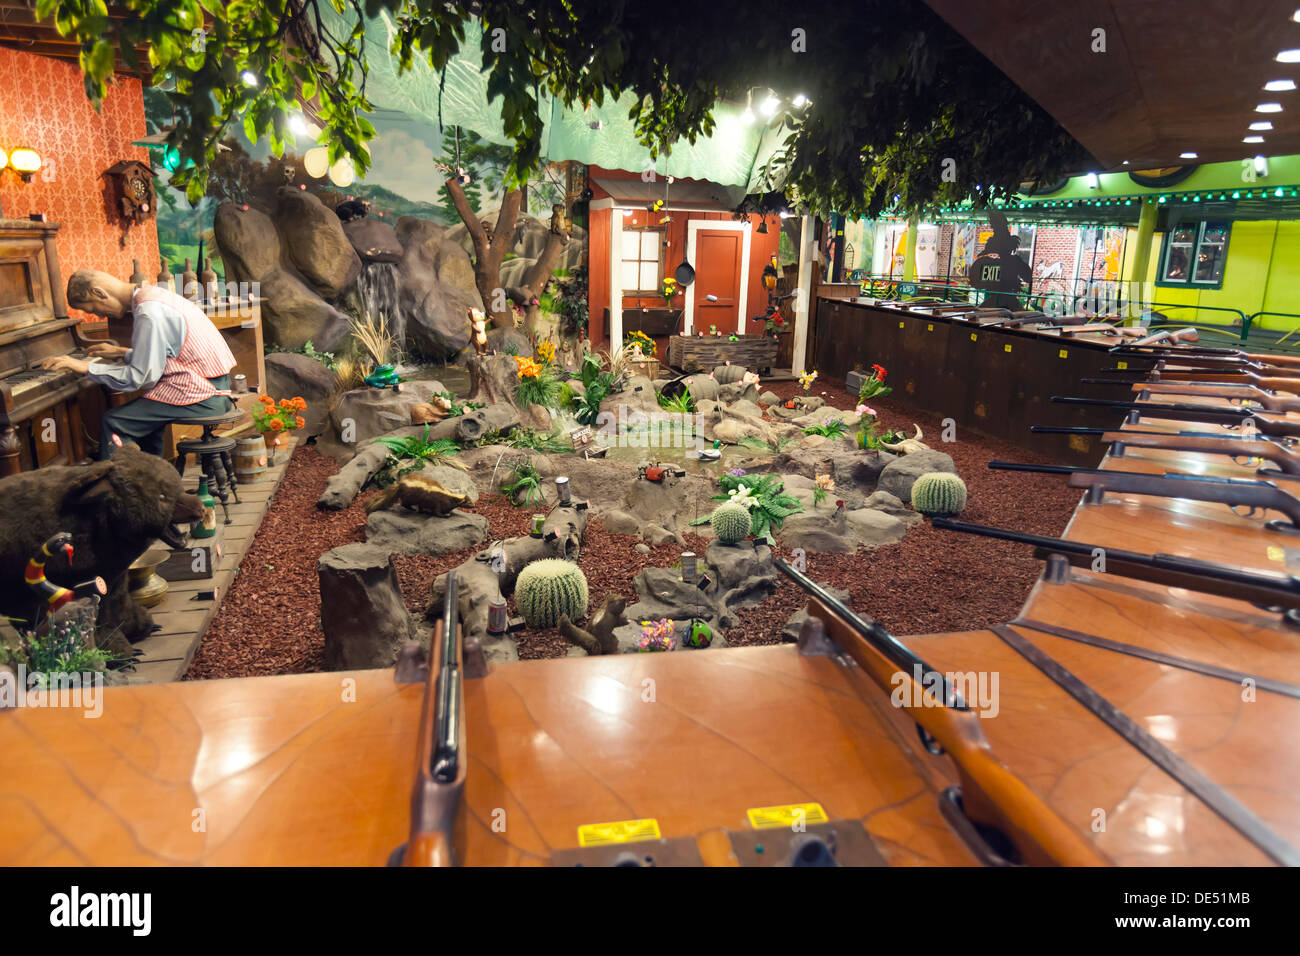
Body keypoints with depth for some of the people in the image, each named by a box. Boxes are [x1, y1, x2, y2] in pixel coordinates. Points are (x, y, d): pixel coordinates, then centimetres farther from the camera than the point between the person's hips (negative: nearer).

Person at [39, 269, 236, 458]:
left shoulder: (149, 314, -17)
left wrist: (86, 367, -9)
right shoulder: (152, 295, 14)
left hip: (201, 395, -10)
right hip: (215, 387, 10)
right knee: (143, 415, 28)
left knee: (113, 422, -9)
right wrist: (122, 353, 31)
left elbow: (137, 377, -17)